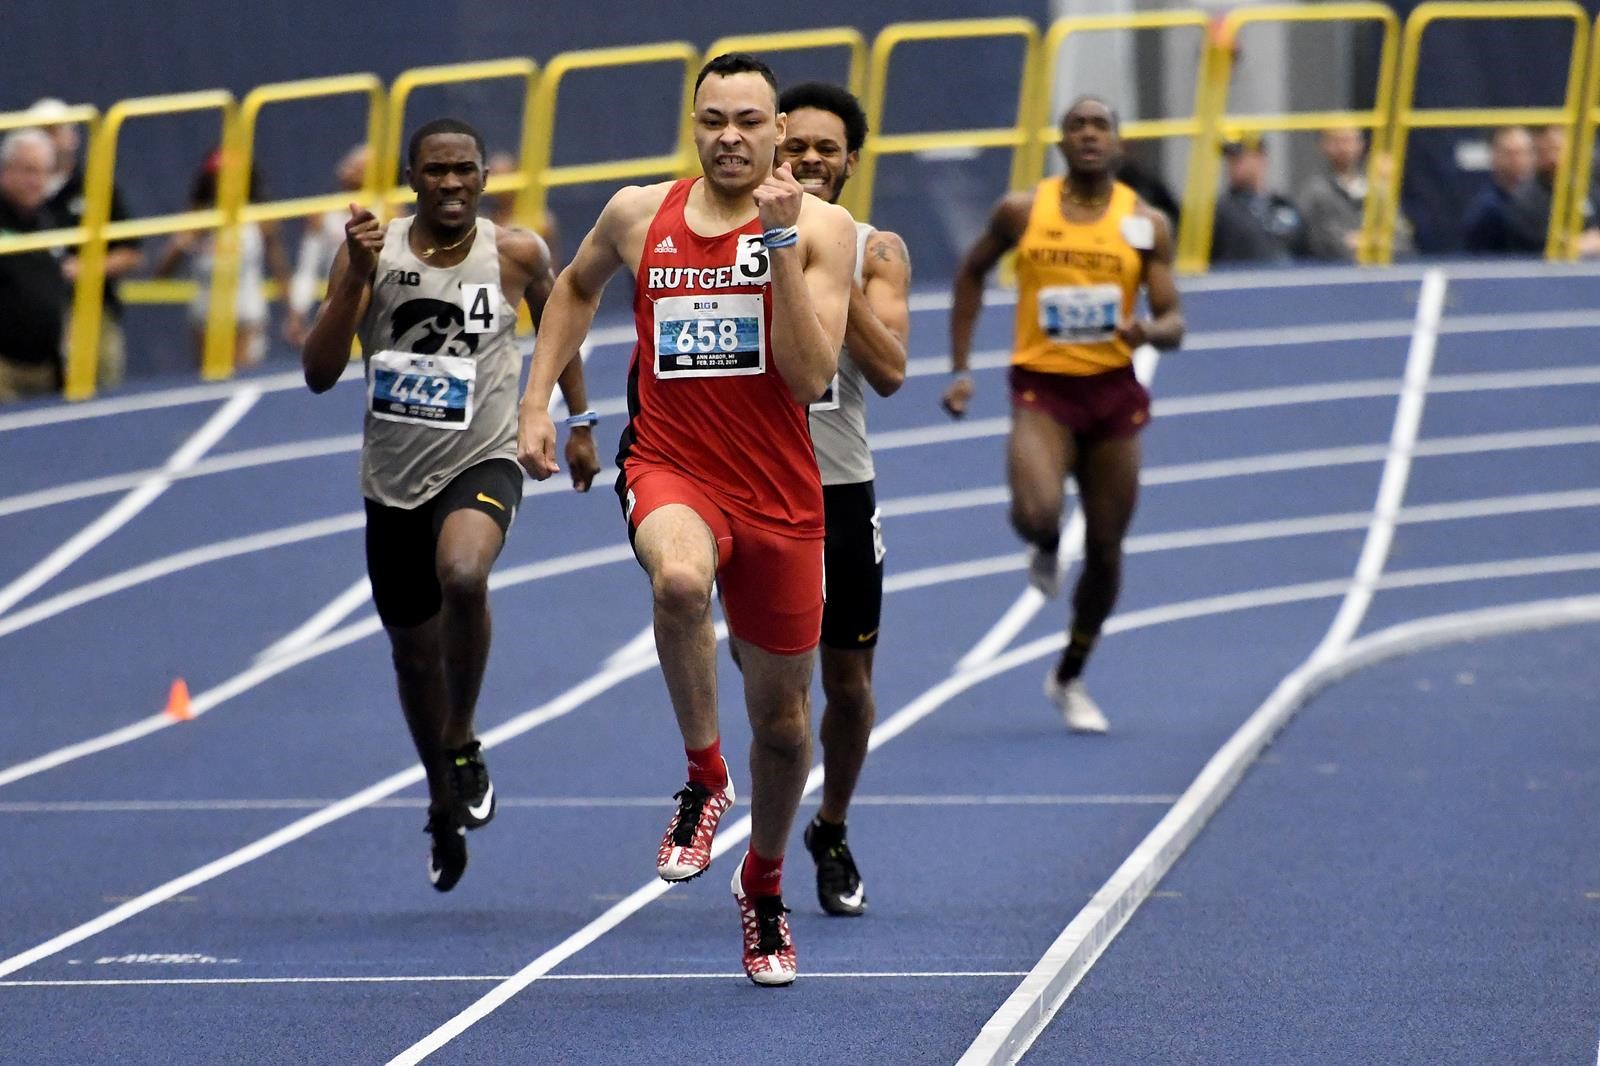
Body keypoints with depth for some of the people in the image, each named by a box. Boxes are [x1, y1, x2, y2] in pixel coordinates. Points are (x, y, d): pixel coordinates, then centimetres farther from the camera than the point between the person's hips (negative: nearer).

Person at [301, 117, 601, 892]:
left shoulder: (515, 255, -6)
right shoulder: (371, 253, -6)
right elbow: (319, 374, -12)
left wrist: (579, 422, 19)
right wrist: (358, 276, -23)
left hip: (483, 460, -3)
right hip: (394, 478, 3)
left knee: (462, 575, -35)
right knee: (413, 649, 14)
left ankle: (464, 743, -13)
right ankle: (444, 803, 38)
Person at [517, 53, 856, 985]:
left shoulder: (822, 228, -6)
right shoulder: (639, 216, 2)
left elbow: (810, 378, -16)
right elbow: (578, 287, 24)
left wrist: (782, 245, -21)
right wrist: (537, 400, 15)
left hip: (779, 492, 0)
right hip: (669, 467, 0)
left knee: (783, 714, 10)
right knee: (679, 578, -38)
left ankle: (764, 885, 38)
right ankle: (705, 774, -16)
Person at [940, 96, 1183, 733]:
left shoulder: (1146, 225, -1)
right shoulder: (1022, 213, -2)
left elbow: (1173, 325, -1)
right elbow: (971, 275, 14)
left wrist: (1149, 330, -25)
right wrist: (959, 369, 8)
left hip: (1113, 392, 2)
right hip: (1042, 389, -2)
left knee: (1105, 550, 7)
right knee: (1036, 513, -28)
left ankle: (1070, 678, 29)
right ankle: (1045, 549, 12)